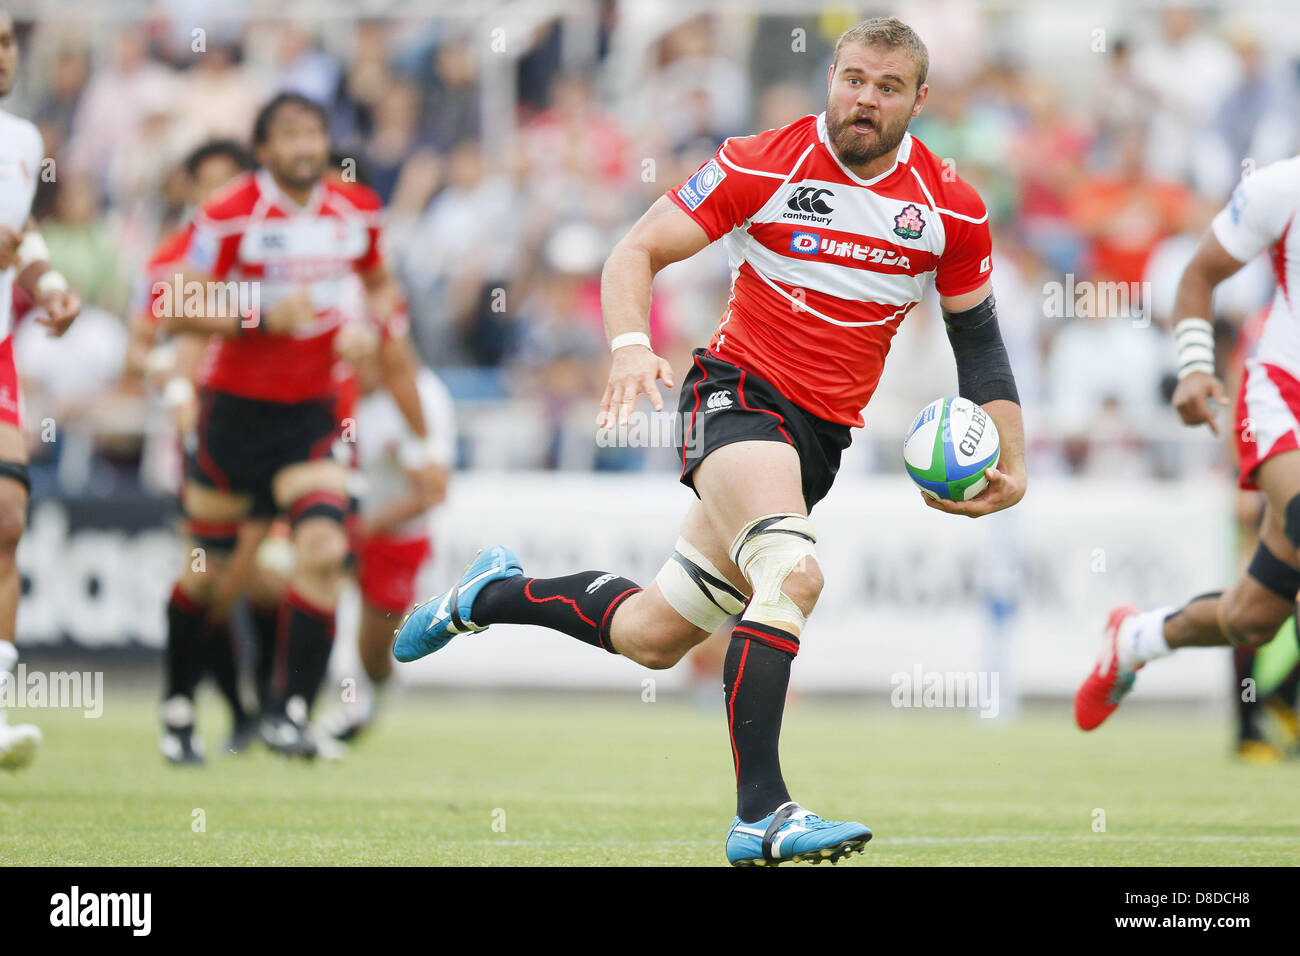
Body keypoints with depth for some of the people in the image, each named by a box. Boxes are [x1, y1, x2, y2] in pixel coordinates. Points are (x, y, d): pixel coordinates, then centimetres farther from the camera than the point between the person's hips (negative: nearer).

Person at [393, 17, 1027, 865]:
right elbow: (637, 253, -4)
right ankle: (760, 813, -33)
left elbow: (978, 336, 12)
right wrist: (631, 344, -24)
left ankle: (492, 595, 37)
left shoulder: (952, 210, -1)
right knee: (793, 572, -33)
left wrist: (1010, 462, 1)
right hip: (739, 391, -5)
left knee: (649, 637, 10)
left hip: (824, 434, 5)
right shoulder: (763, 167, -9)